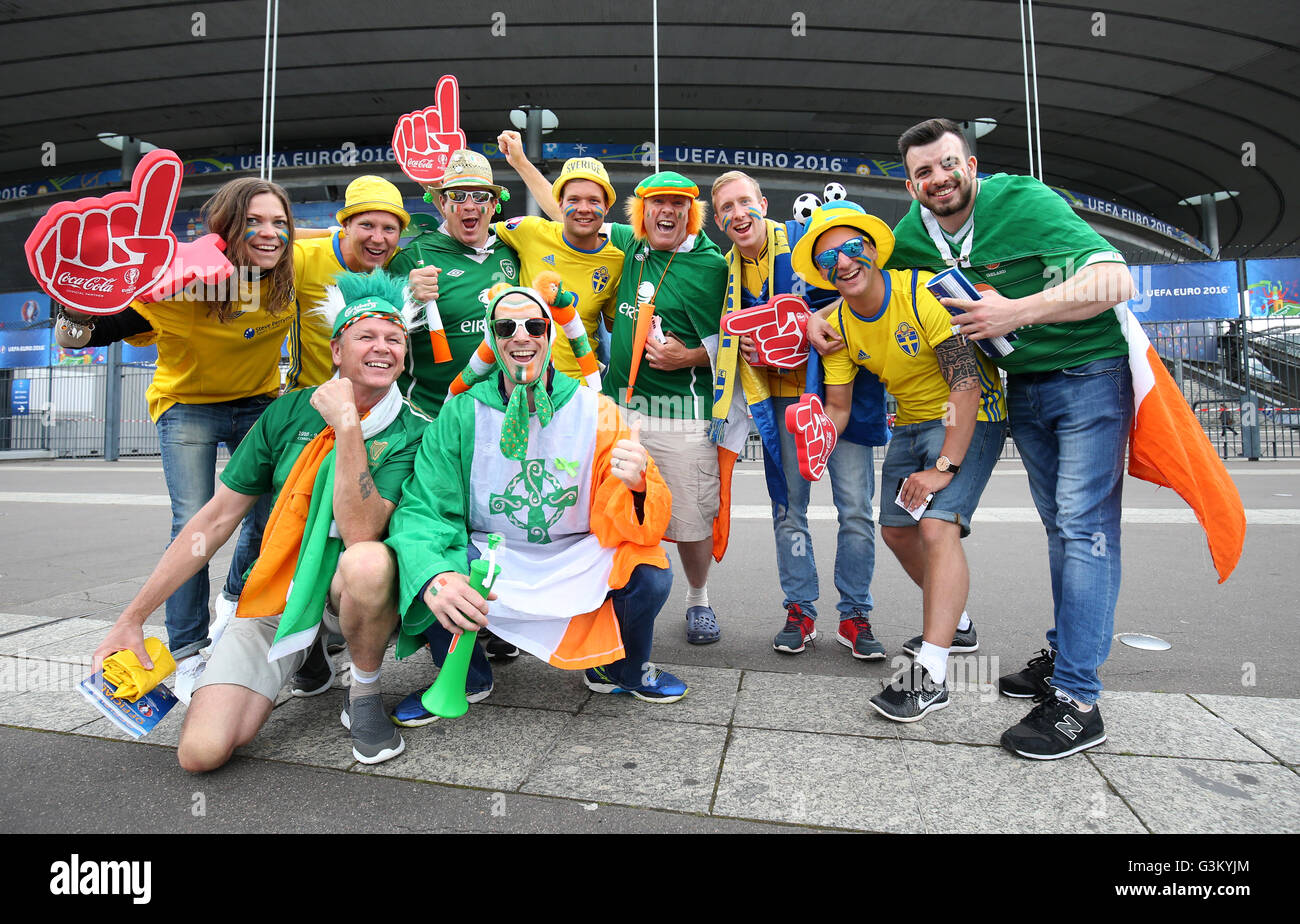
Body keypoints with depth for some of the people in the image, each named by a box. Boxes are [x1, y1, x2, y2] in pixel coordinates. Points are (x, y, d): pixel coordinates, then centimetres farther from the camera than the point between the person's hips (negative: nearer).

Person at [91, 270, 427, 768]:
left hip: (354, 596, -3)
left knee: (367, 561, -38)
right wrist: (131, 618, 2)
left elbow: (360, 533, -26)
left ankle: (364, 692, -8)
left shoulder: (411, 433, -11)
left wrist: (346, 424, -27)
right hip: (276, 596, 3)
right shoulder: (290, 413, -1)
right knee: (201, 751, -13)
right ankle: (304, 654, 18)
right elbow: (215, 520, 2)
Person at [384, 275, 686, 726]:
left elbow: (640, 526, -13)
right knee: (411, 570, -25)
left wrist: (637, 486, -38)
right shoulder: (462, 414, -9)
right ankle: (466, 677, 8)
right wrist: (433, 577, -38)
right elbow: (422, 508, -16)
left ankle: (621, 670, 11)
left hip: (576, 556, 0)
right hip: (488, 556, 1)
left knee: (650, 576, -25)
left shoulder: (596, 412, -10)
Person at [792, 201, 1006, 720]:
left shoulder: (924, 290, -24)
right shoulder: (837, 325, -6)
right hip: (910, 424, 7)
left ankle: (931, 675, -18)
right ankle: (953, 621, 35)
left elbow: (966, 381, -27)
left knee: (937, 524, -24)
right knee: (896, 529, 10)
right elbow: (837, 408, -3)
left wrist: (944, 466, -29)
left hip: (969, 419, -7)